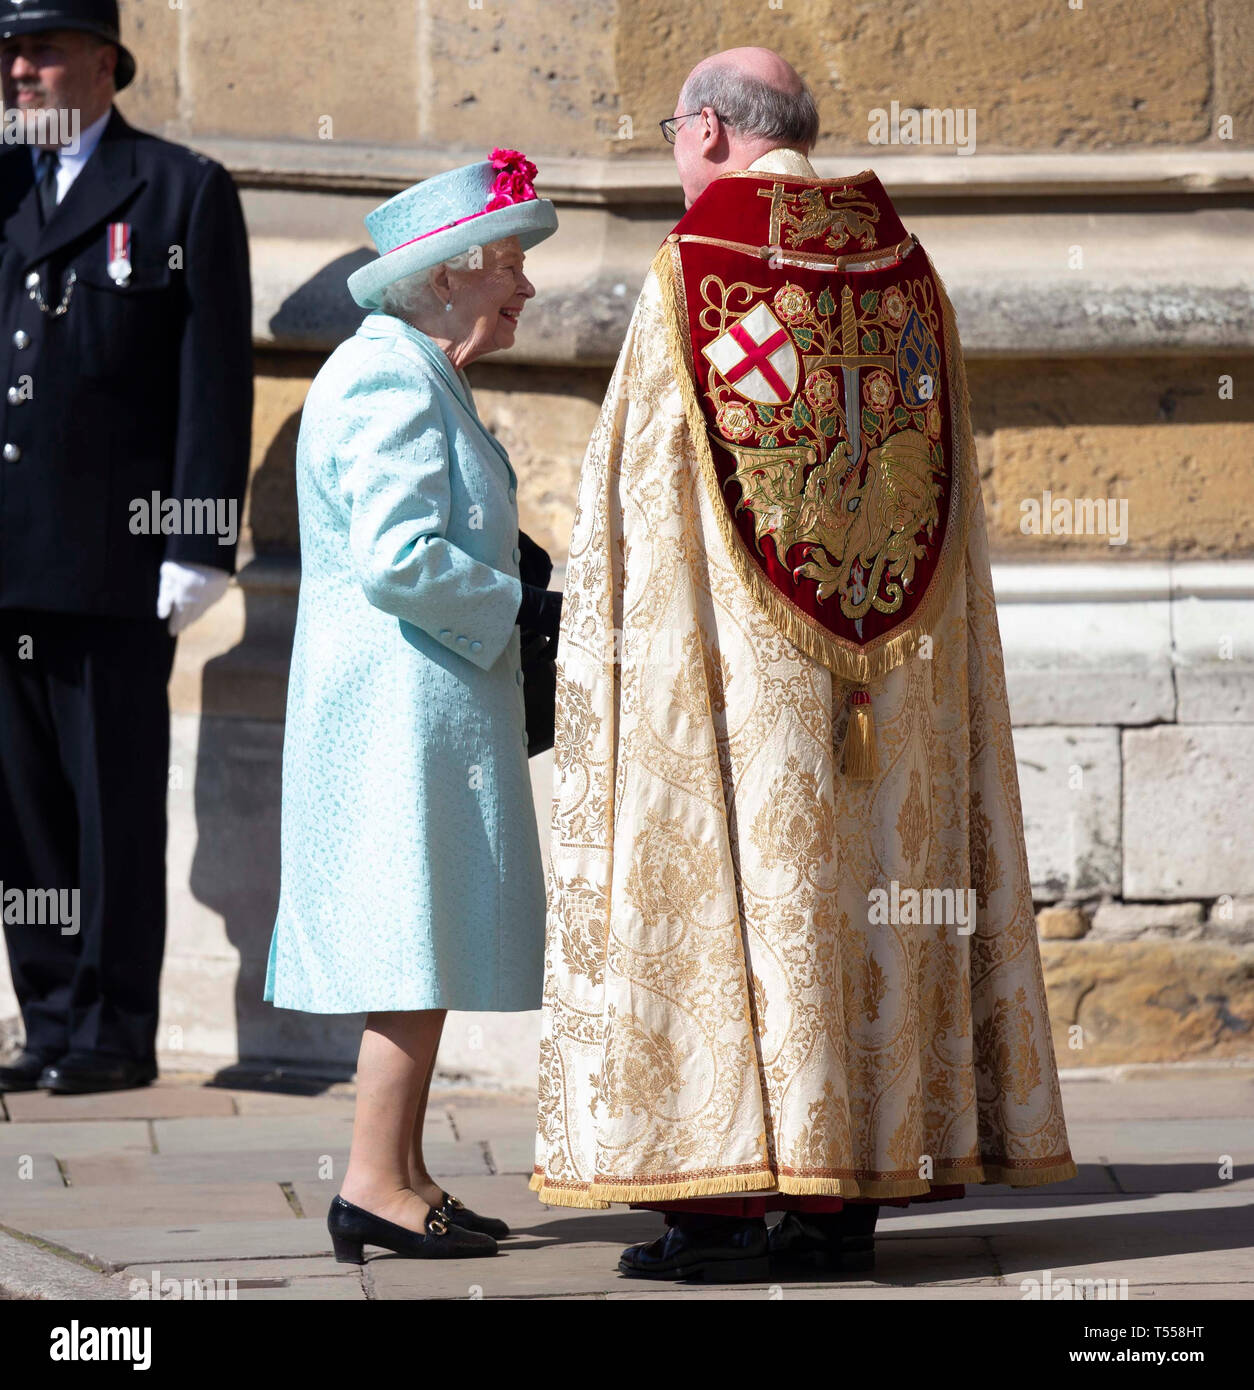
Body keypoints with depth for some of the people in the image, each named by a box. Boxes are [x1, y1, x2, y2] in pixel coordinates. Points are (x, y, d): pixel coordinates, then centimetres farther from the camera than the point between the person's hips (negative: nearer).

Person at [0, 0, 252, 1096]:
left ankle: (118, 1033, 4)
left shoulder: (183, 191, 4)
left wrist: (200, 543, -10)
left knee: (115, 808, -1)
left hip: (114, 557, -5)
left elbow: (216, 377, -3)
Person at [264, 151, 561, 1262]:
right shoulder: (391, 381, -15)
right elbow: (398, 560, -24)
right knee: (418, 936, -9)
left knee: (421, 949, 11)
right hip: (406, 706, -11)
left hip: (430, 705, 11)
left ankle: (401, 1175, 14)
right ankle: (377, 1183, -8)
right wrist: (523, 613, -13)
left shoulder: (419, 377, 19)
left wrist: (529, 595, 13)